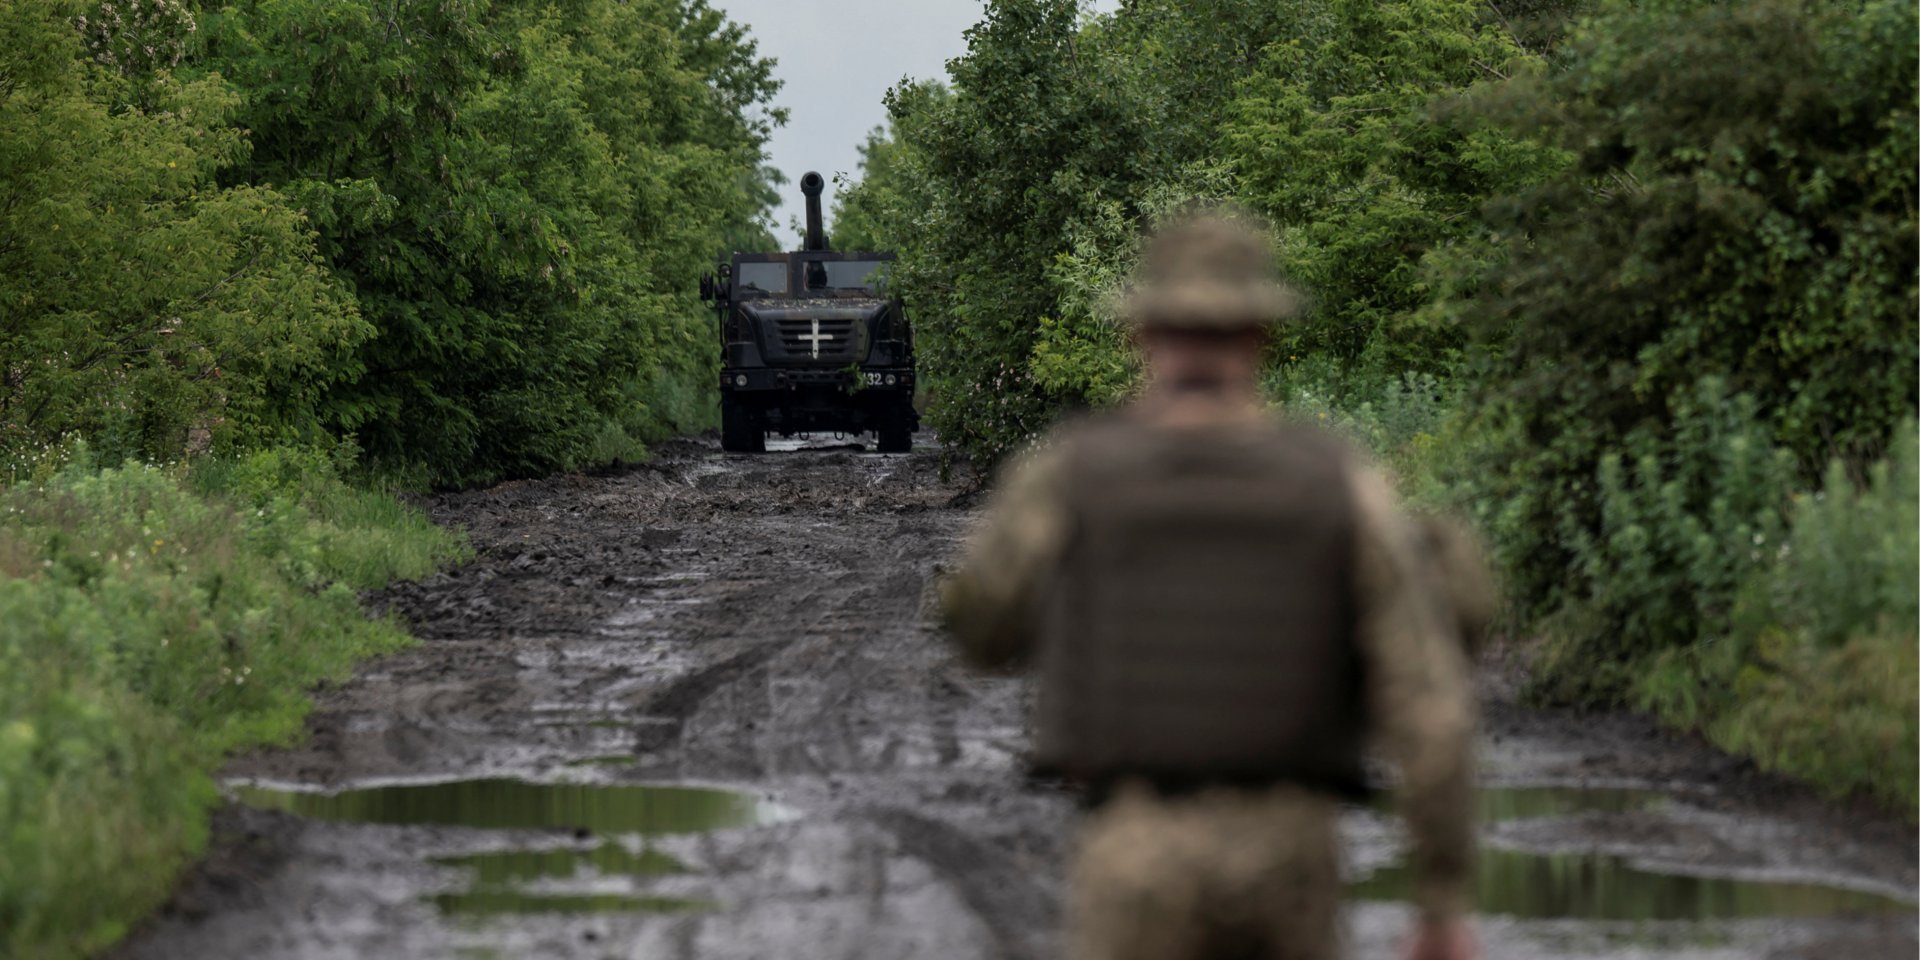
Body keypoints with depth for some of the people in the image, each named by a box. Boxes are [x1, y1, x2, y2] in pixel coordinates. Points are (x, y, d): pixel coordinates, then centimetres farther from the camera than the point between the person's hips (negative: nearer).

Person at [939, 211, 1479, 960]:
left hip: (1138, 866, -2)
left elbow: (982, 629, 17)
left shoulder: (1064, 475, -3)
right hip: (1285, 866, 2)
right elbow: (1428, 709, -6)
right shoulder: (1343, 488, -1)